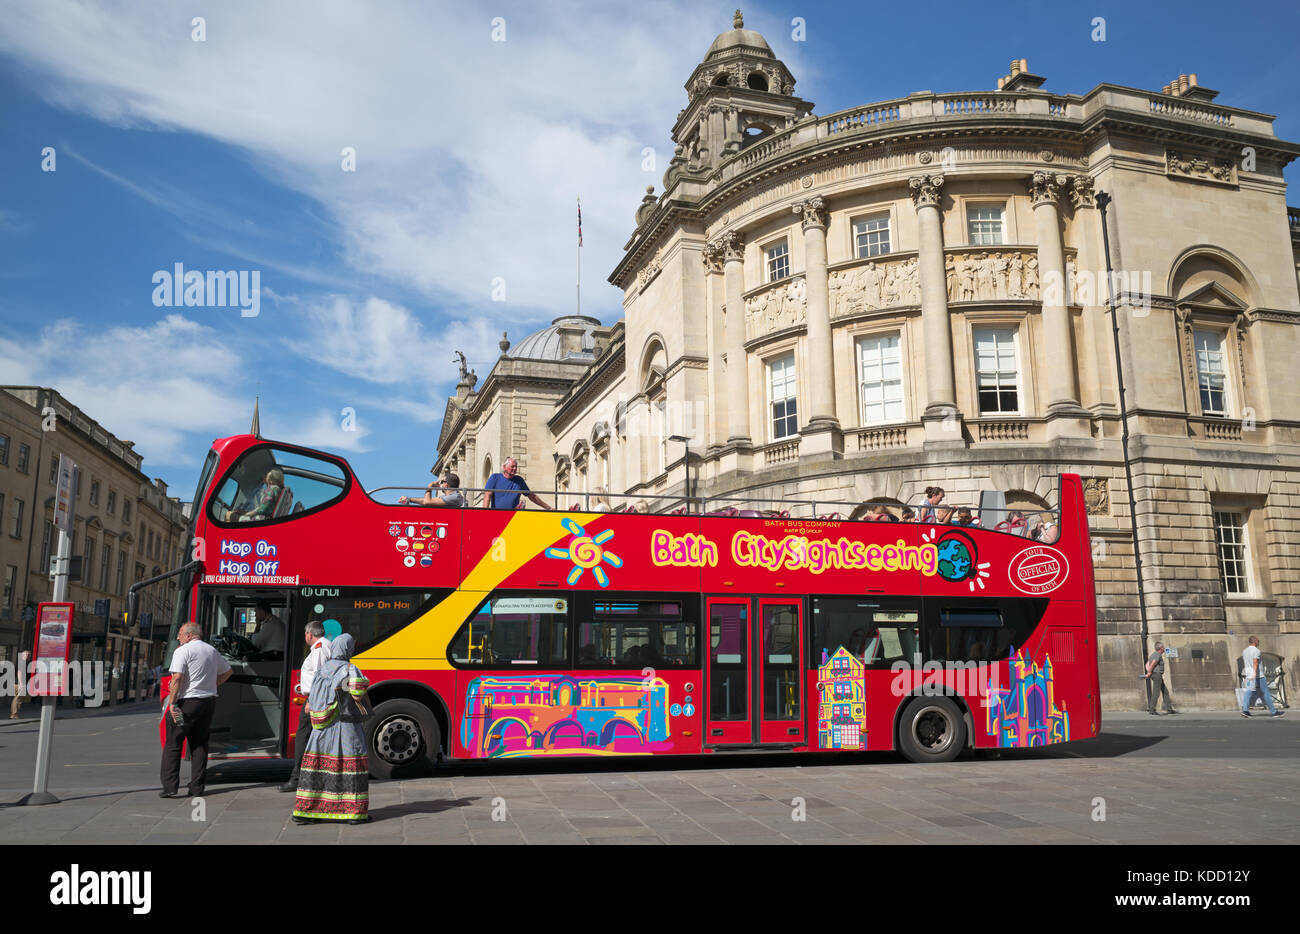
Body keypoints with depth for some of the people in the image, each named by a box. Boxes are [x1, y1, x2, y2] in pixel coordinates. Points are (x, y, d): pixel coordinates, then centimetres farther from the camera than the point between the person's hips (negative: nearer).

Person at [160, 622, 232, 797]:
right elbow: (227, 671, 26)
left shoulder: (183, 651, -7)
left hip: (188, 702, -6)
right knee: (200, 744, 10)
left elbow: (177, 678, -18)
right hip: (209, 701, 6)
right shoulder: (212, 651, 14)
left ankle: (170, 787, -1)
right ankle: (197, 788, 9)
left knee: (172, 744, 3)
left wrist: (172, 703, -17)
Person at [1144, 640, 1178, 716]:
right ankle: (1151, 711, -7)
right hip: (1157, 675, -10)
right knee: (1156, 693, -8)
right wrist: (1149, 673, -11)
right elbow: (1152, 665, -22)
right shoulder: (1158, 655, -14)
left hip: (1158, 676, 10)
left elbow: (1147, 664, 16)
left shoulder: (1154, 654, 16)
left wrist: (1148, 672, 3)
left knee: (1165, 692, 14)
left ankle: (1169, 709, 17)